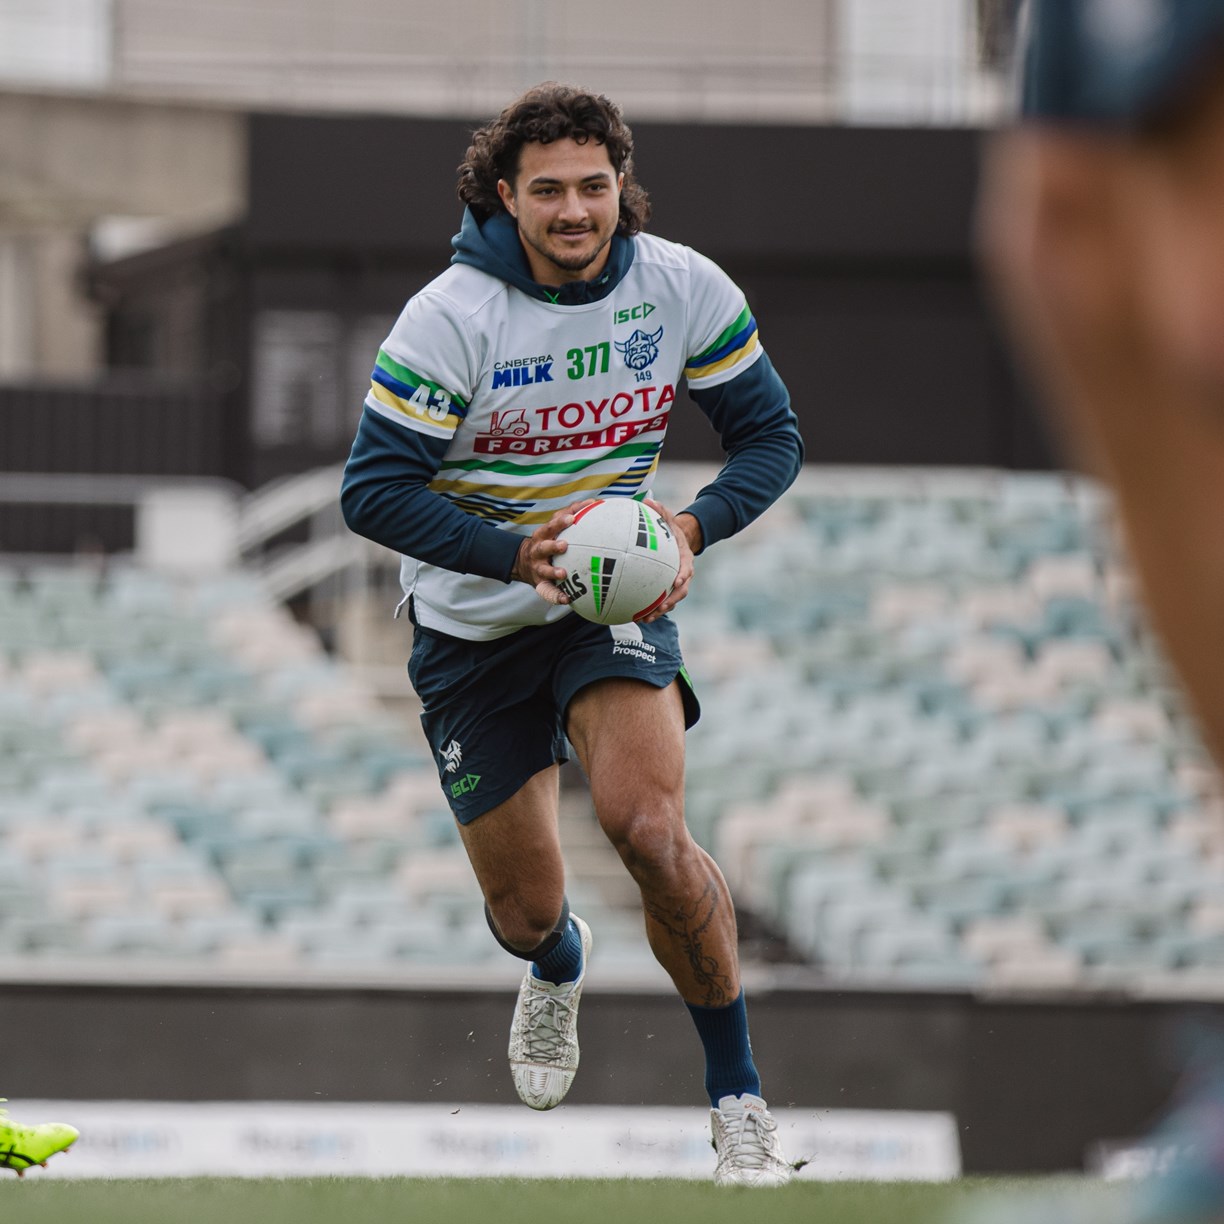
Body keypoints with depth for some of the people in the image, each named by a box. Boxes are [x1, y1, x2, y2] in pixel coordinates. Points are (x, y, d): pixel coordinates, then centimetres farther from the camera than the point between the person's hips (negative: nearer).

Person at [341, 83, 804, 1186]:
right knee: (524, 909, 7)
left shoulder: (686, 290, -11)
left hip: (616, 593, 0)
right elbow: (374, 490, -19)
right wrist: (516, 551, -31)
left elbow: (771, 434, -1)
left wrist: (695, 528, -20)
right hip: (473, 625, 0)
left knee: (648, 826, -26)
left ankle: (737, 1095, -11)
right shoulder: (451, 318, -20)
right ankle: (559, 968, 49)